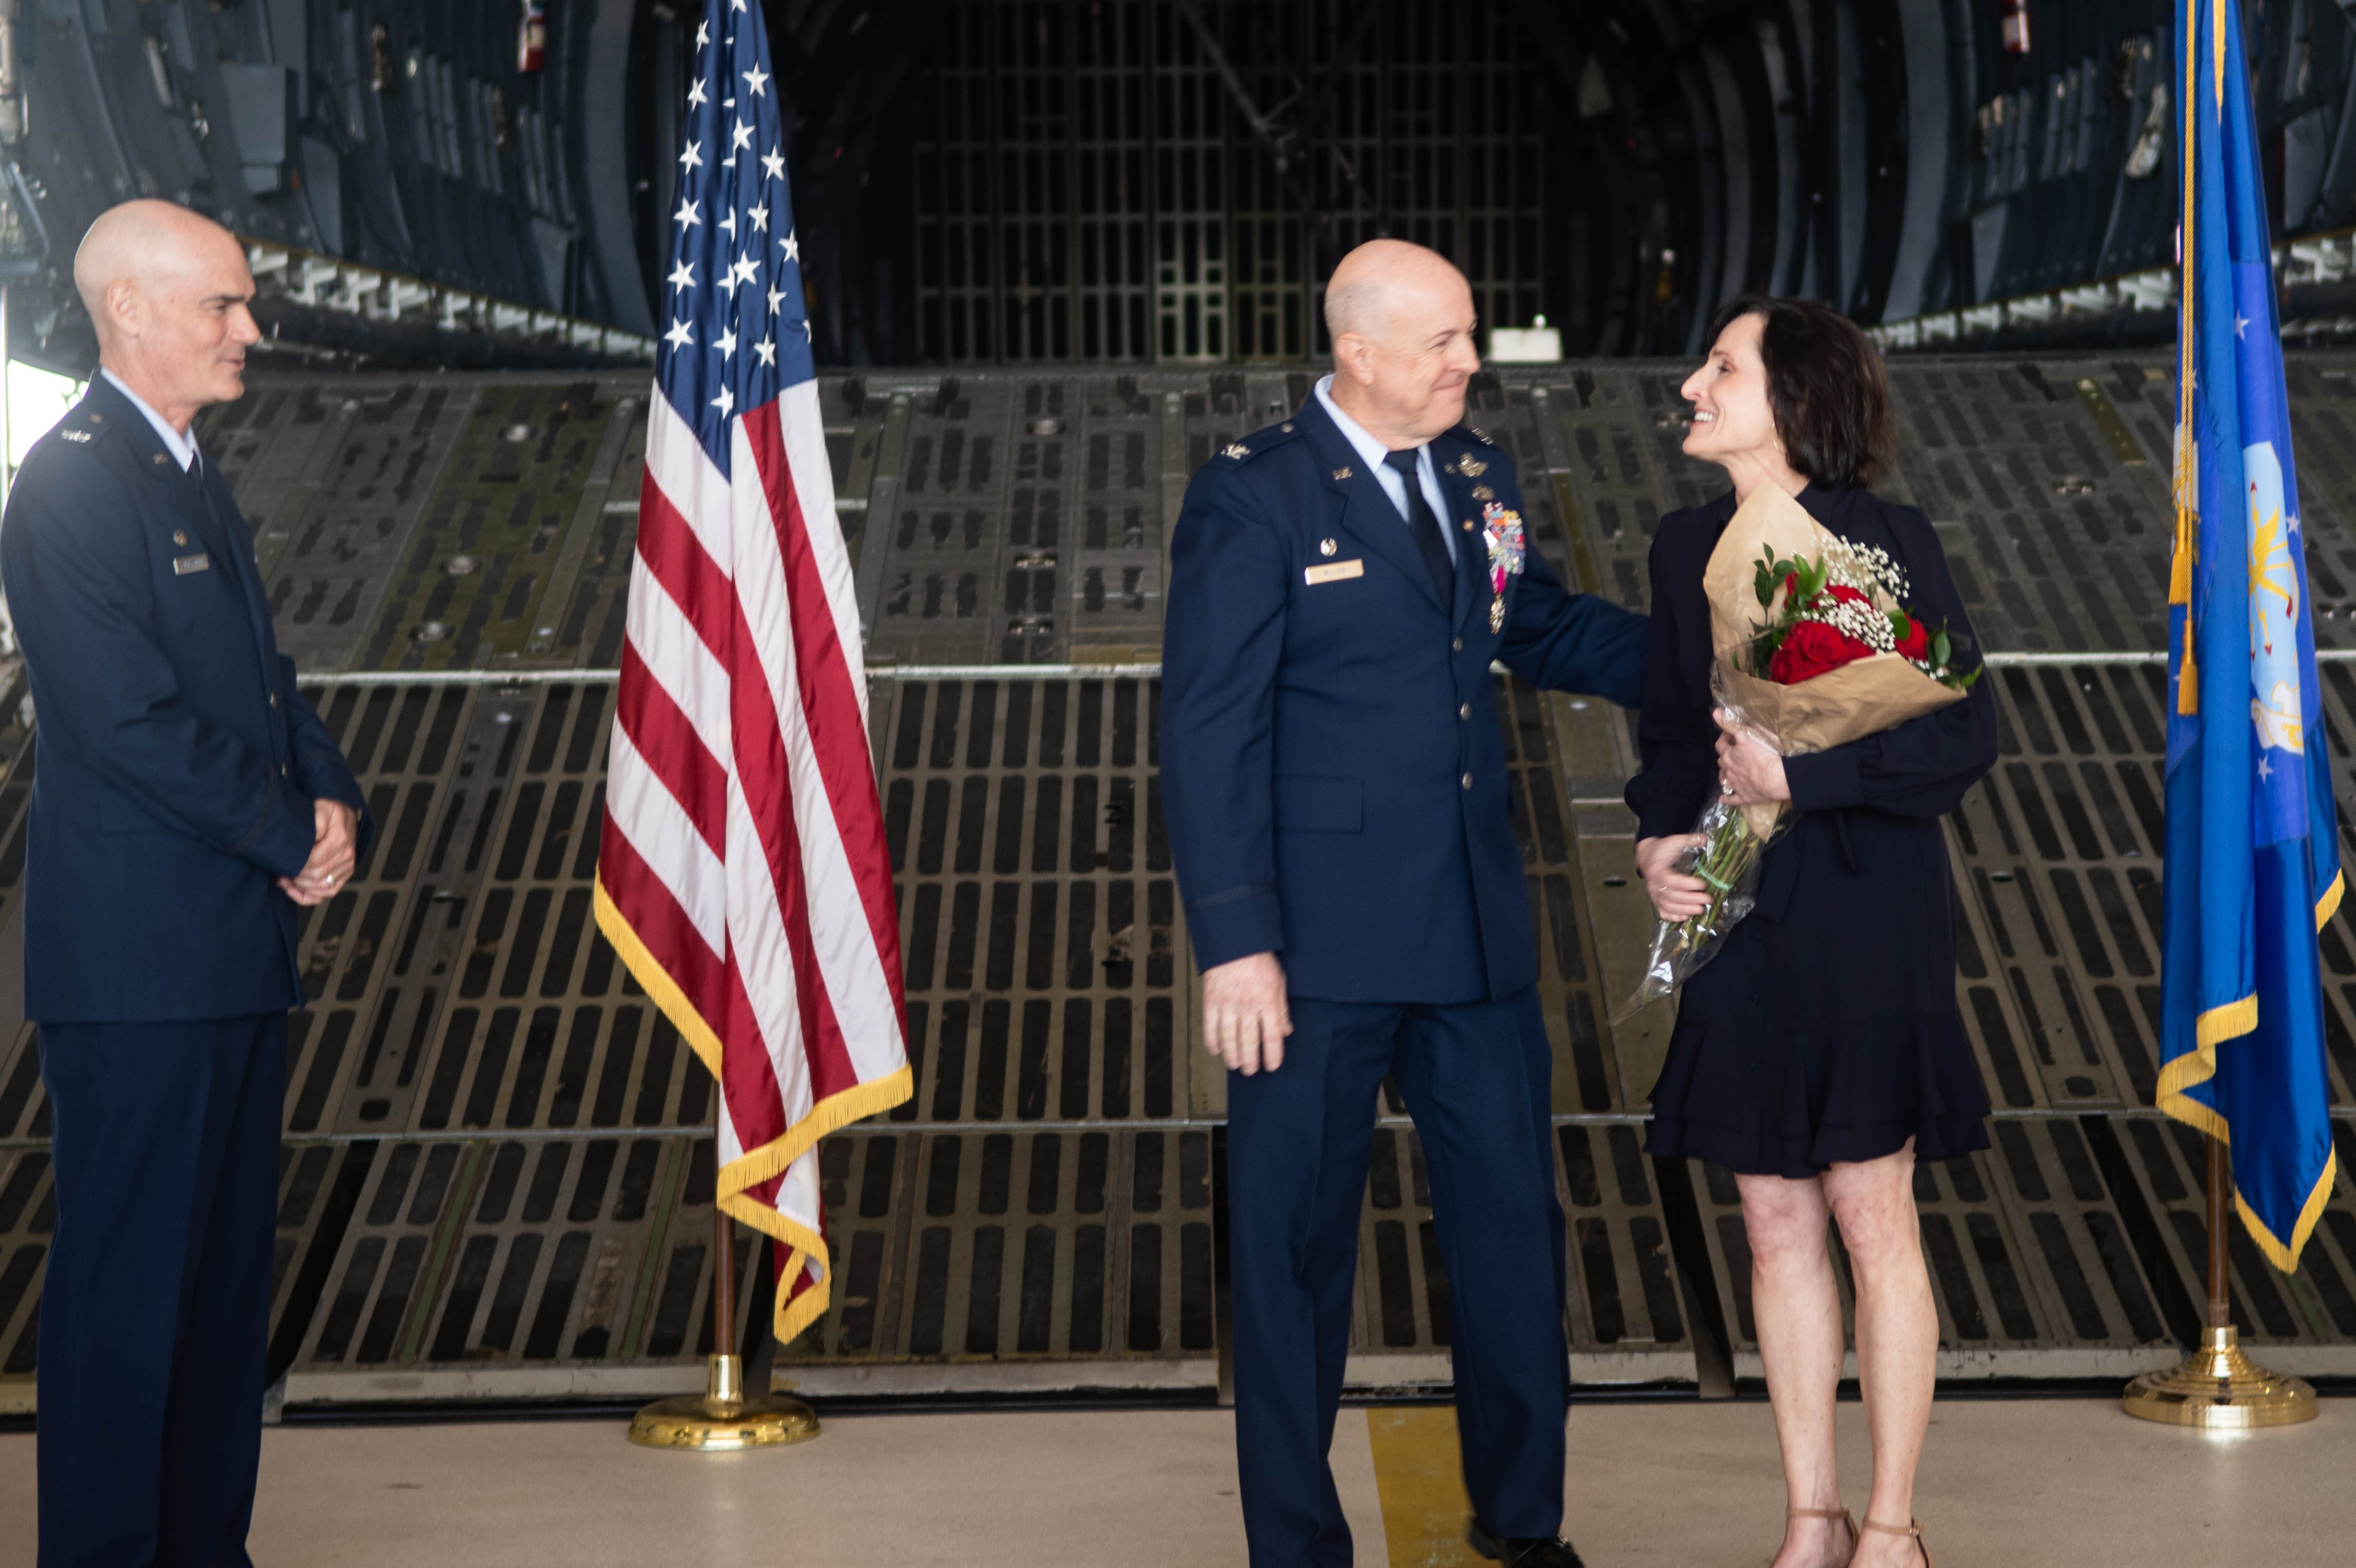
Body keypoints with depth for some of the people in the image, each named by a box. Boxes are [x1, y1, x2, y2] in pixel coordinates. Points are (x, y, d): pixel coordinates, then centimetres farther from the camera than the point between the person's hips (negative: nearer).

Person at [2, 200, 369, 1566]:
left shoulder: (194, 479, 17)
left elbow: (266, 677, 20)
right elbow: (130, 721, -19)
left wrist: (333, 803, 1)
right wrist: (293, 836, -11)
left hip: (240, 942, 10)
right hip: (138, 955, -10)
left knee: (229, 1264, 14)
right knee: (128, 1276, -3)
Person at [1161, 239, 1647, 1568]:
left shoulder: (1479, 471, 9)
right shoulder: (1254, 499, -11)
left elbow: (1541, 626, 24)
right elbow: (1210, 733, -14)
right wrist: (1235, 943, -18)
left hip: (1479, 931, 6)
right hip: (1323, 940, -6)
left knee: (1515, 1216, 14)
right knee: (1299, 1239, 7)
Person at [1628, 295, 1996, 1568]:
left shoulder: (1884, 542, -10)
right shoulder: (1689, 548, 7)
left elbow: (1963, 733, -10)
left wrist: (1800, 778, -18)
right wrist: (1656, 841, -2)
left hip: (1864, 917, -5)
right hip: (1738, 922, 6)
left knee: (1870, 1219, 2)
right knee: (1775, 1225, 10)